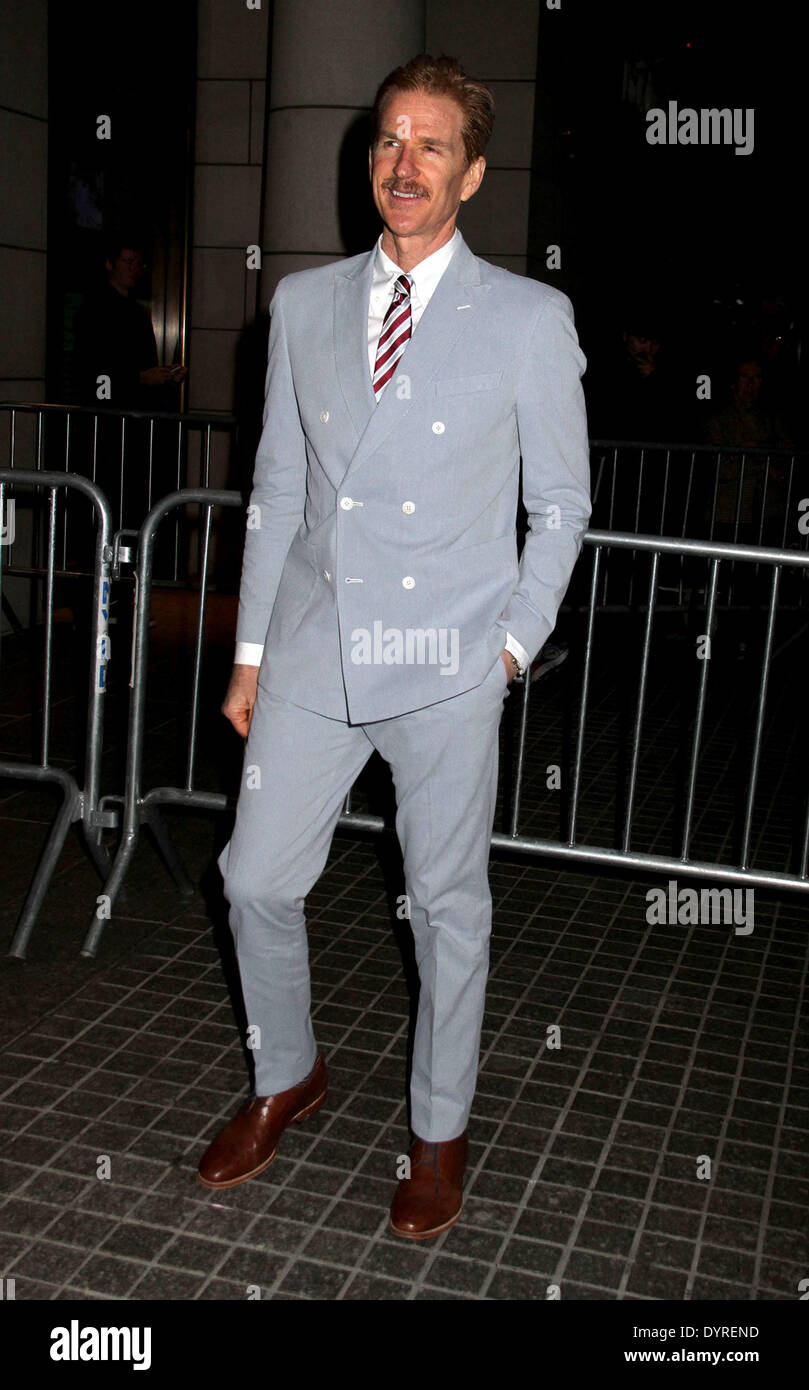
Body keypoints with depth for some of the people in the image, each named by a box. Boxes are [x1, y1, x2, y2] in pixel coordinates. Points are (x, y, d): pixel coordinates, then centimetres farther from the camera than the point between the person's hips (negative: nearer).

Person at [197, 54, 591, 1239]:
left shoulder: (530, 320, -3)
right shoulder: (303, 303, 8)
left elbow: (561, 504, 3)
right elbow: (279, 488, 10)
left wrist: (513, 642, -5)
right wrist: (251, 651, 8)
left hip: (446, 664, -3)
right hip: (310, 652, 3)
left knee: (448, 901, 8)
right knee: (258, 878, 8)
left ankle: (440, 1130, 30)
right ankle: (287, 1078, 35)